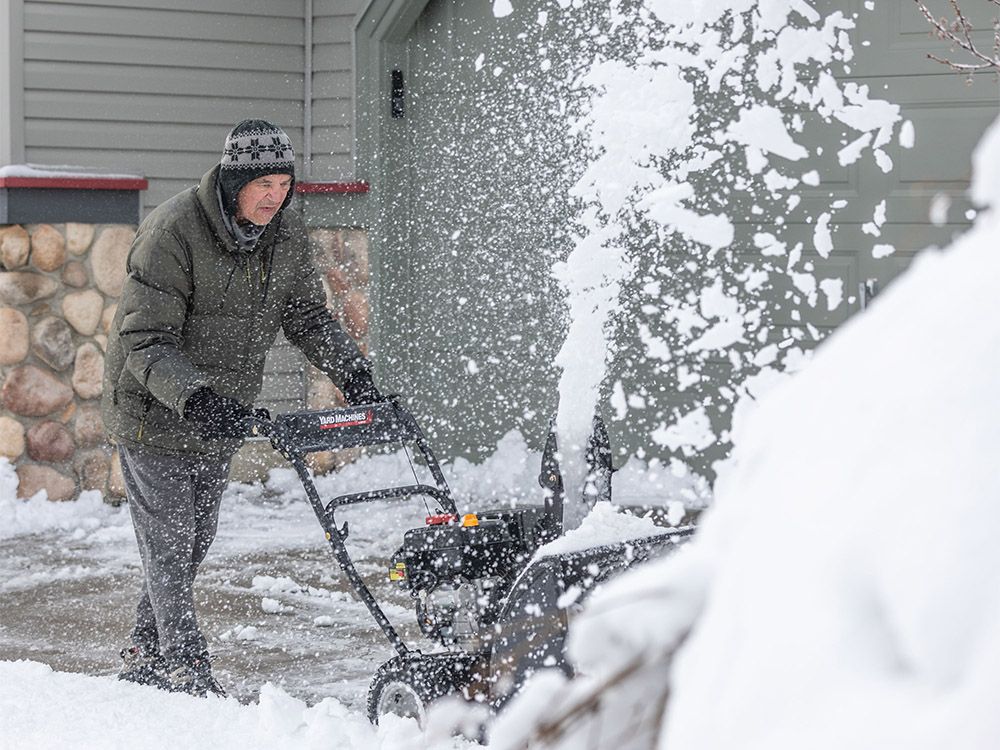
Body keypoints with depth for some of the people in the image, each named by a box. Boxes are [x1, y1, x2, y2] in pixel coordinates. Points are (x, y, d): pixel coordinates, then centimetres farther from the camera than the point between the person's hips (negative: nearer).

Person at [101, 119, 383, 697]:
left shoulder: (287, 235, -4)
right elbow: (145, 341, -27)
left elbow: (308, 315, 7)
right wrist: (194, 395, -41)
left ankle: (146, 659, 28)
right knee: (169, 541, -5)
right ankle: (189, 676, 0)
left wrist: (350, 368, -9)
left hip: (221, 412, 7)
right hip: (154, 411, -7)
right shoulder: (173, 232, -24)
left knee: (196, 539, 13)